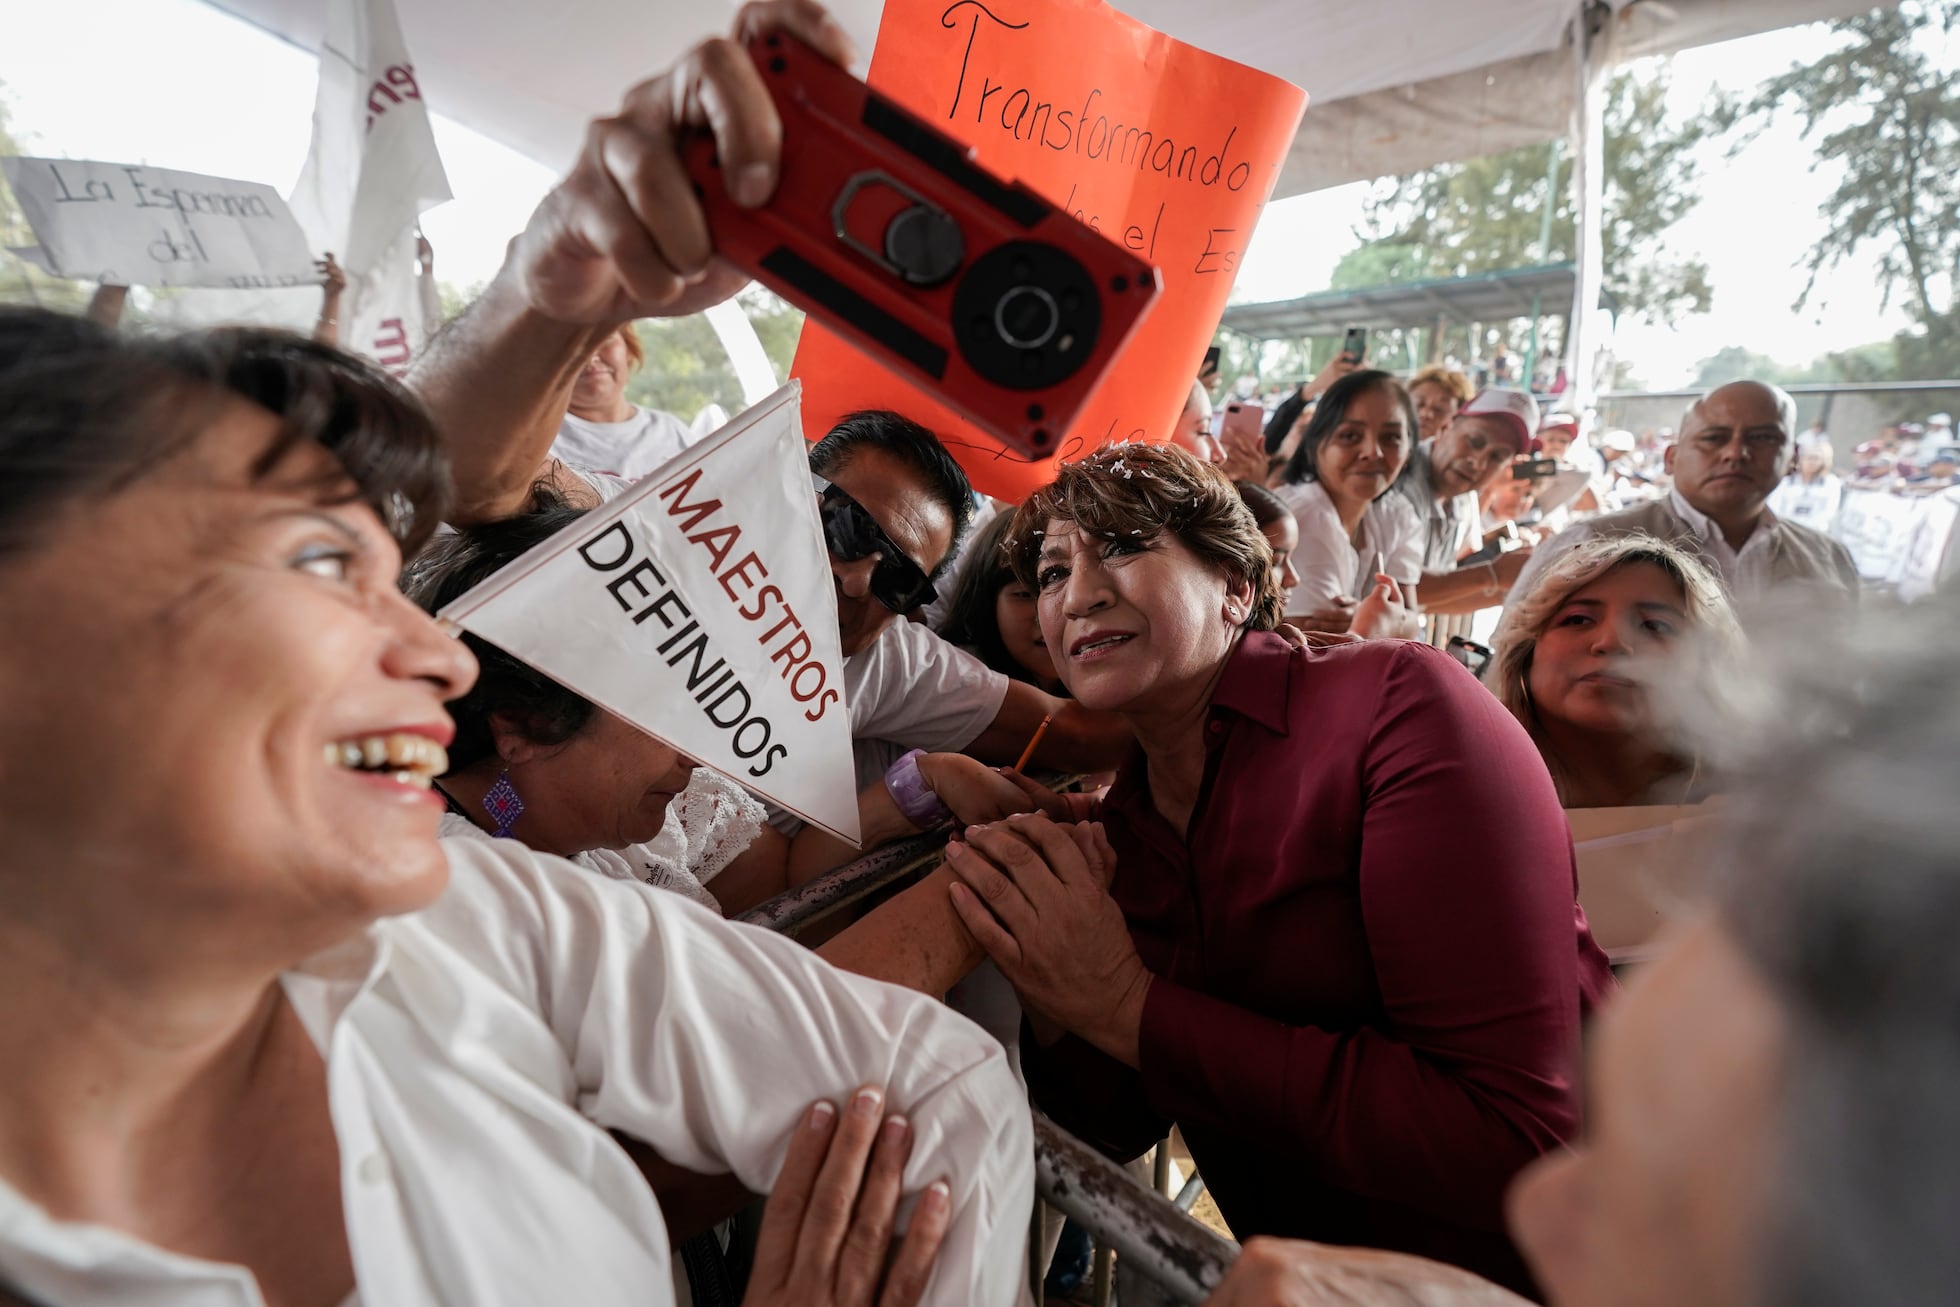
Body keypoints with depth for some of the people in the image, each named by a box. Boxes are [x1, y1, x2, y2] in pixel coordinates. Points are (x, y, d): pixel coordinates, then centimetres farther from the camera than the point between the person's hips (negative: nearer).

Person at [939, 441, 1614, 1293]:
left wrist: (1132, 1008, -24)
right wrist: (1055, 1015, -17)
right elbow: (1113, 1129, 3)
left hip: (1521, 1268, -4)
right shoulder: (1108, 833, -1)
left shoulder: (1392, 702, -18)